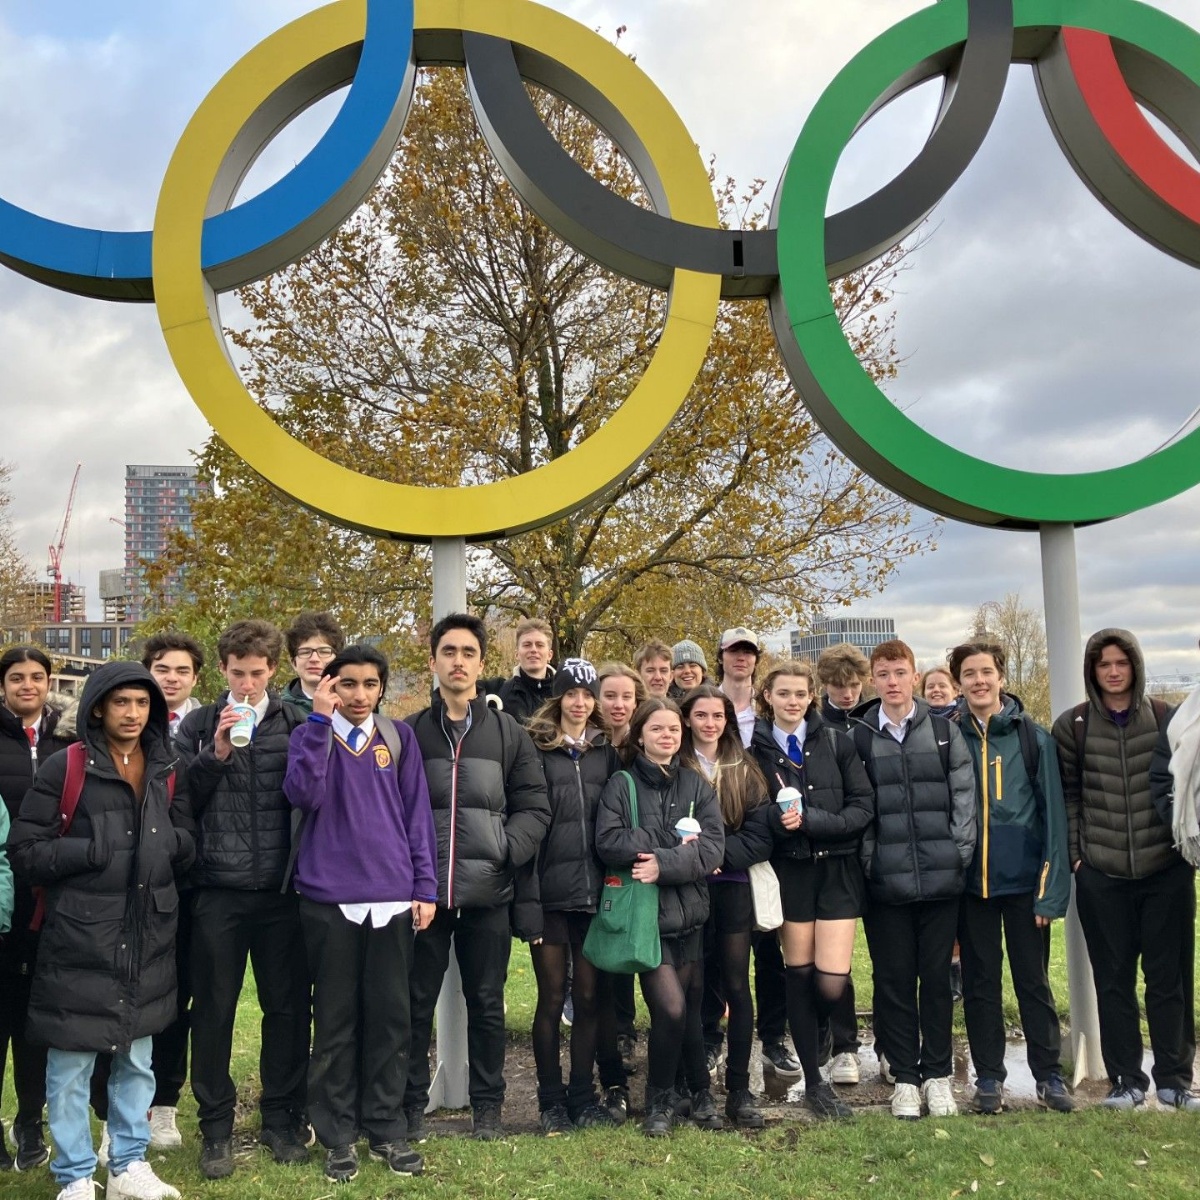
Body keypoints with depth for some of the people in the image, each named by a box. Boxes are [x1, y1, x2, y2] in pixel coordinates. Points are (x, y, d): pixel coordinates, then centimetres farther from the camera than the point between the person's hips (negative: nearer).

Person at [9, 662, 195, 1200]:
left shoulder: (167, 772, 7)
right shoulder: (65, 767, -7)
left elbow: (187, 847, 13)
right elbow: (24, 850, -7)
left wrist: (168, 841, -9)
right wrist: (94, 852, -18)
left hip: (147, 938, 5)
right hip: (79, 939, -4)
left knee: (136, 1059, 15)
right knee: (70, 1066, 3)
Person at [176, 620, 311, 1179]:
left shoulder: (296, 722, 4)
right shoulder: (198, 726, 5)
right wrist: (217, 753, -15)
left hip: (281, 890, 0)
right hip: (217, 890, 0)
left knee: (287, 1005, 8)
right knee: (213, 1008, 7)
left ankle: (282, 1118, 24)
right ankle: (215, 1126, 22)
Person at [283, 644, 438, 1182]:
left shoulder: (399, 737, 8)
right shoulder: (311, 734, 3)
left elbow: (417, 812, 7)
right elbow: (303, 795, -16)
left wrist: (425, 886, 2)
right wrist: (320, 720, -18)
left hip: (392, 897, 2)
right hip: (330, 899, -2)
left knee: (390, 1015, 8)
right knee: (335, 1019, 6)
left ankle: (386, 1127, 21)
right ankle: (338, 1135, 18)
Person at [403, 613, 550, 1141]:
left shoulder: (509, 733, 6)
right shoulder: (408, 732, 5)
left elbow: (534, 806, 3)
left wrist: (506, 850, -12)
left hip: (487, 894, 1)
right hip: (423, 892, 0)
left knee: (487, 1004, 10)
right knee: (417, 1003, 8)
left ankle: (487, 1105, 24)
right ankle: (412, 1104, 22)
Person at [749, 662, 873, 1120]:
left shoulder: (835, 741, 2)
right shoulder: (756, 748, 2)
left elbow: (863, 807, -3)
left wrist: (809, 819, -16)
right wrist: (778, 817, -20)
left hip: (836, 871, 0)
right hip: (789, 871, 0)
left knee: (832, 982, -6)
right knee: (799, 974, 5)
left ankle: (805, 1034, 29)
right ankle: (814, 1081, 19)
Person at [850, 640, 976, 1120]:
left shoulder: (944, 731, 5)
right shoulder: (858, 737, 3)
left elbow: (964, 796, 4)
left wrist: (959, 854, -2)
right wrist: (868, 860, -3)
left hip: (941, 877, 0)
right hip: (885, 881, 0)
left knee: (937, 977, 8)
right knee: (893, 980, 5)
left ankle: (937, 1073, 21)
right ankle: (905, 1076, 17)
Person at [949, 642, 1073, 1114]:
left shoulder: (1032, 736, -2)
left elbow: (1052, 813, -3)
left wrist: (1051, 888, -8)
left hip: (1023, 880, -1)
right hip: (971, 881, 1)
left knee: (1033, 979, 7)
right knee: (980, 982, 9)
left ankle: (1049, 1075, 19)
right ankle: (988, 1077, 20)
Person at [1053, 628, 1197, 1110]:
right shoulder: (1072, 726, 0)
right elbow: (1068, 796, 3)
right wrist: (1075, 853, -2)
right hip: (1101, 876, 0)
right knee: (1113, 979, 8)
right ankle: (1125, 1080, 19)